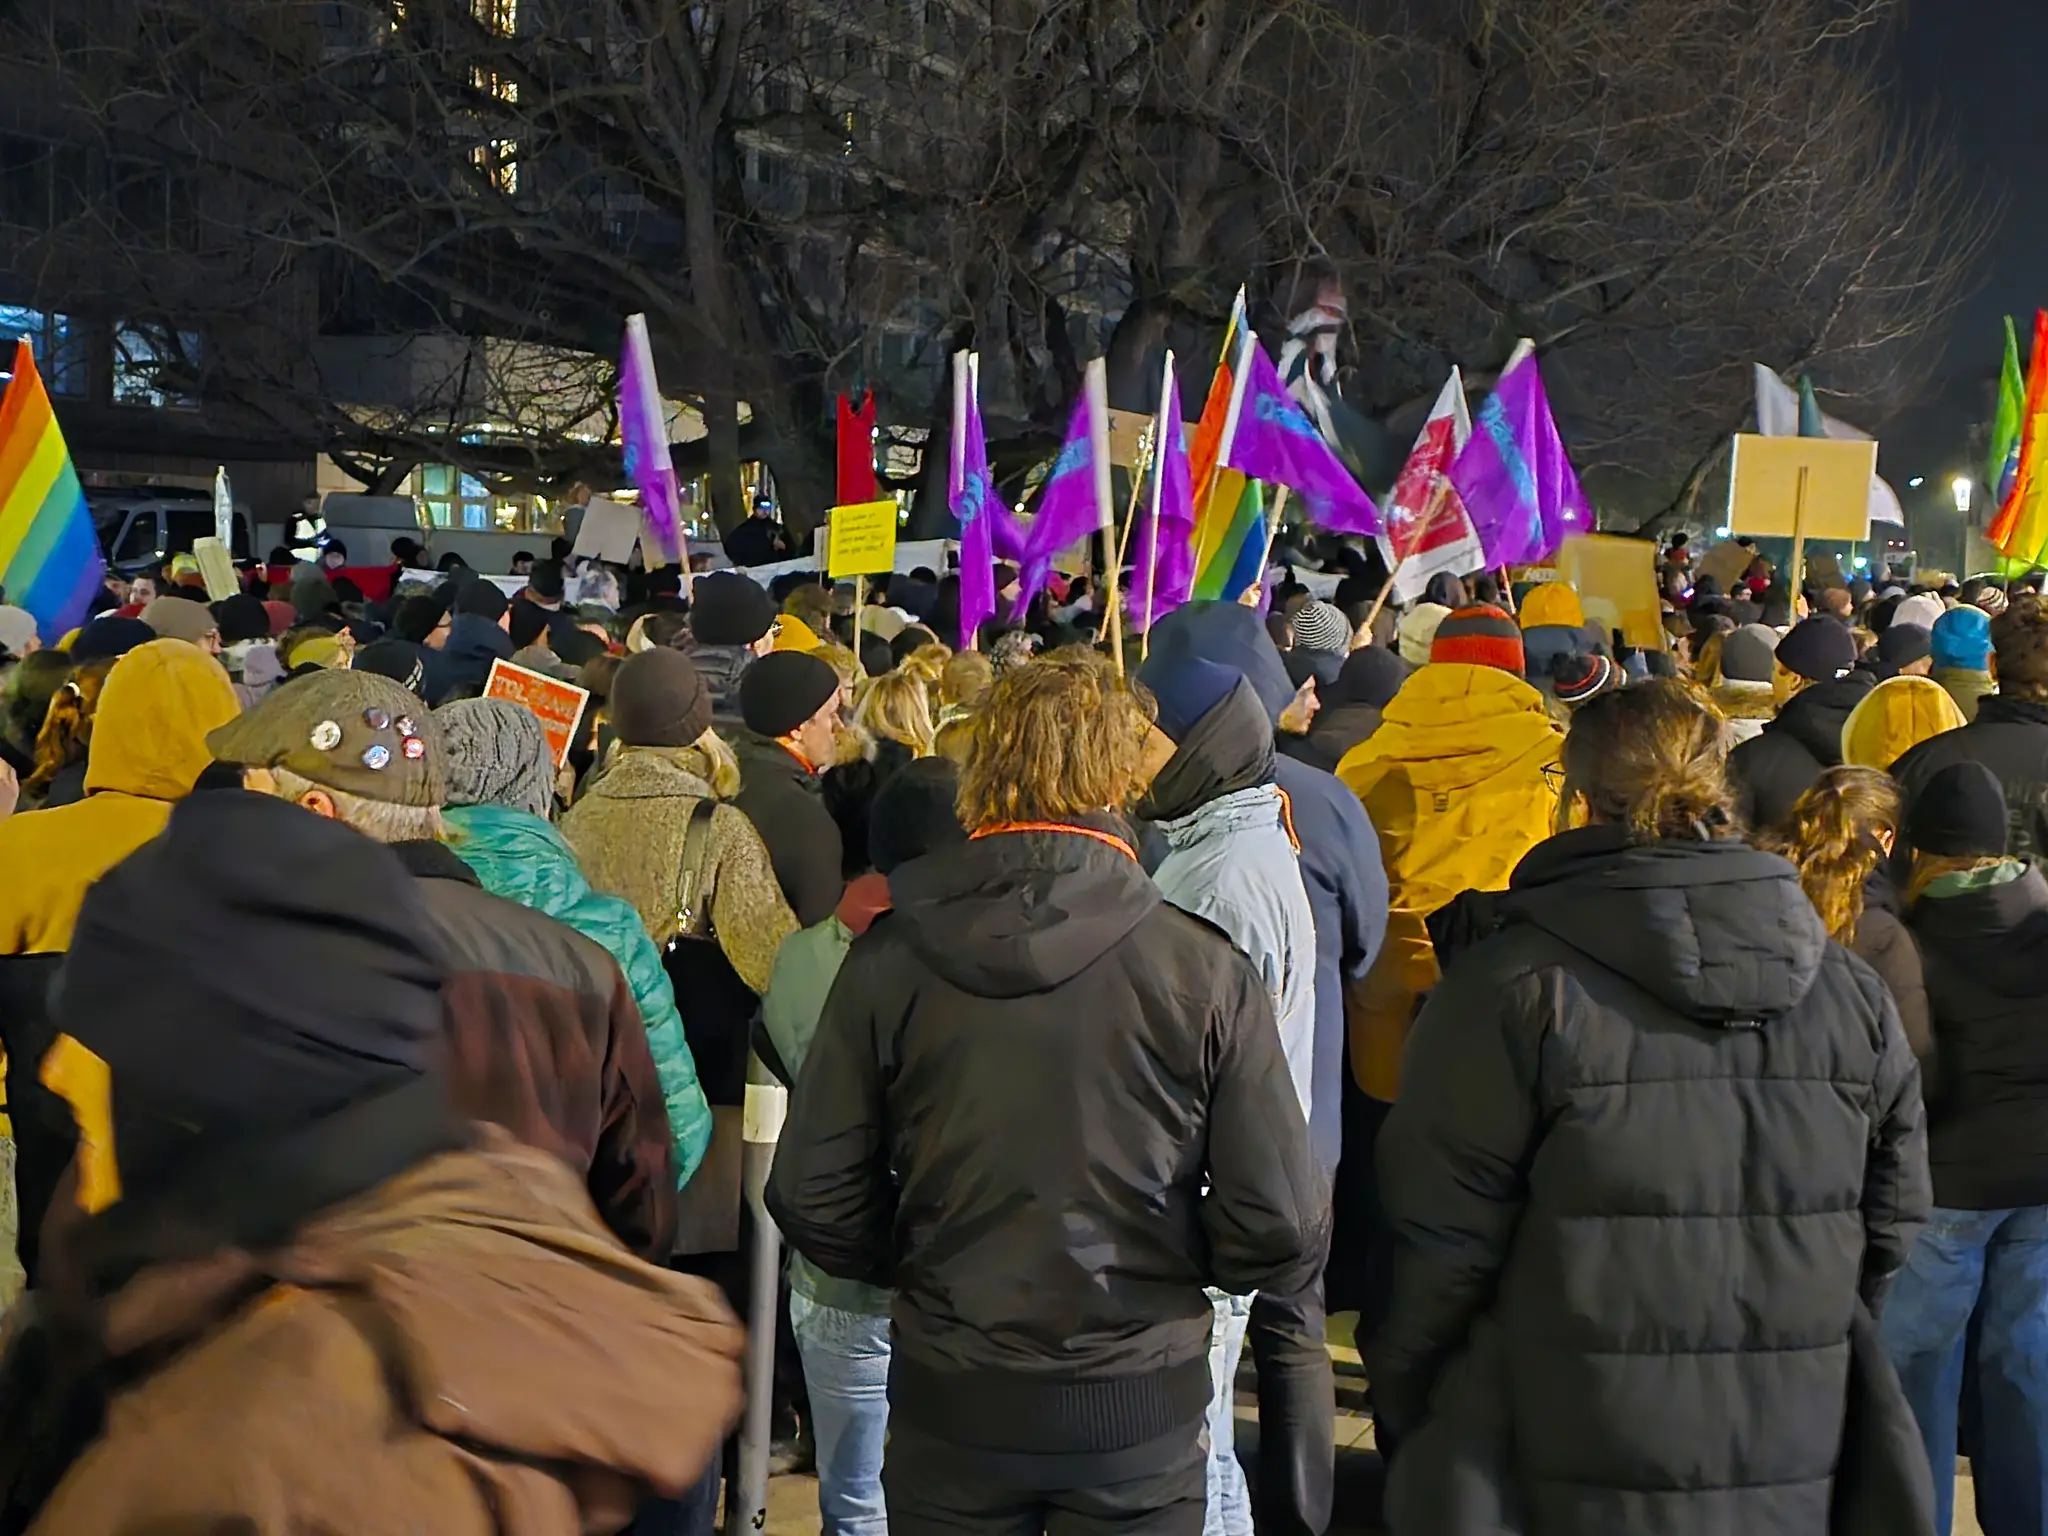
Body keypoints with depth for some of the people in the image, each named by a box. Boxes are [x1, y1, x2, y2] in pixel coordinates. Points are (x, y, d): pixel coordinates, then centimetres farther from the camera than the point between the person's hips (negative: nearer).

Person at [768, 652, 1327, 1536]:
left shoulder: (888, 959, -10)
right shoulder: (1205, 971, -13)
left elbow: (813, 1198, -6)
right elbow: (1282, 1231, -13)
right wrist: (1173, 1259, 8)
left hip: (950, 1401, 1)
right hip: (1138, 1408, -1)